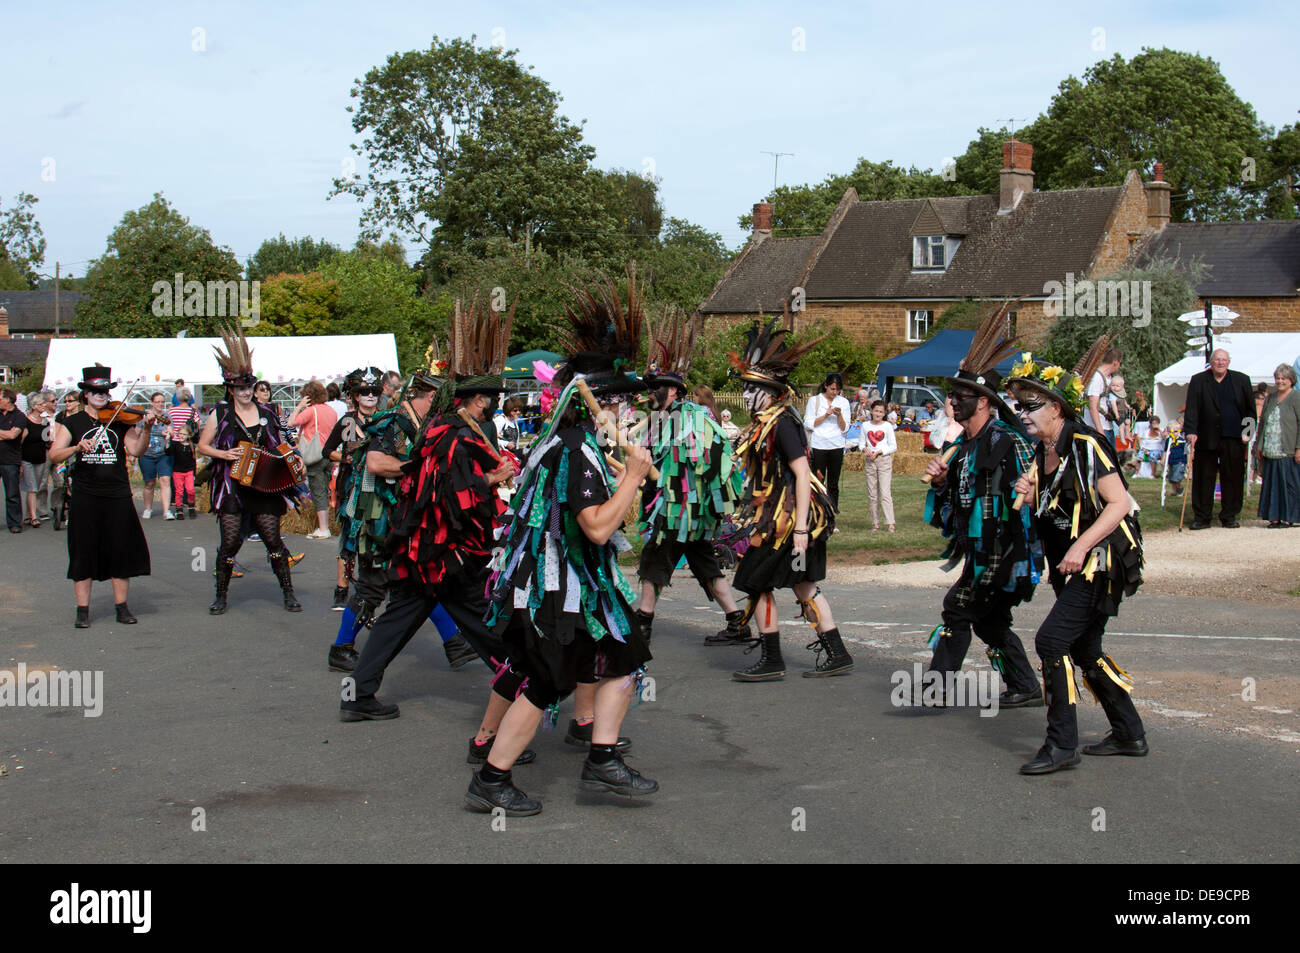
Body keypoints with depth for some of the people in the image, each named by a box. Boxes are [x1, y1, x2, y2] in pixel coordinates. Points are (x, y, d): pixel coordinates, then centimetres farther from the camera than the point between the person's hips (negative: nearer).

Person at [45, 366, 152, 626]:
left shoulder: (120, 419, 5)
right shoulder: (73, 423, 6)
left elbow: (135, 450, -7)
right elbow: (54, 455, -2)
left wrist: (145, 429, -24)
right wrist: (77, 447, -19)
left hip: (118, 495, 1)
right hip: (85, 497, 0)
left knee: (122, 551, 3)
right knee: (84, 553, 2)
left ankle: (122, 607, 14)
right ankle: (83, 610, 9)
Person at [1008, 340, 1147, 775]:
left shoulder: (1086, 445, -17)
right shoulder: (1042, 452, 10)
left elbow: (1119, 503, -22)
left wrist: (1080, 546, -28)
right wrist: (1030, 497, -2)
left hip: (1100, 561, -10)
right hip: (1071, 565, 10)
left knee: (1052, 640, -17)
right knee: (1085, 651, 16)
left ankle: (1062, 744, -11)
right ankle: (1129, 734, 29)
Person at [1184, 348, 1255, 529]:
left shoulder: (1241, 380, 9)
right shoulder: (1198, 381, 4)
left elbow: (1251, 409, 12)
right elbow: (1191, 409, -3)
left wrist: (1247, 432, 3)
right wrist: (1191, 432, -14)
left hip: (1234, 440, 1)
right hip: (1207, 439, -1)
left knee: (1233, 478, 4)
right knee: (1203, 479, 1)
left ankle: (1229, 516, 14)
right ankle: (1201, 518, 9)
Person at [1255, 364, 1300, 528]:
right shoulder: (1270, 398, 16)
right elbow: (1262, 422, 19)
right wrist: (1259, 446, 13)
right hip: (1270, 452, 6)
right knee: (1271, 484, 6)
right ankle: (1275, 517, 12)